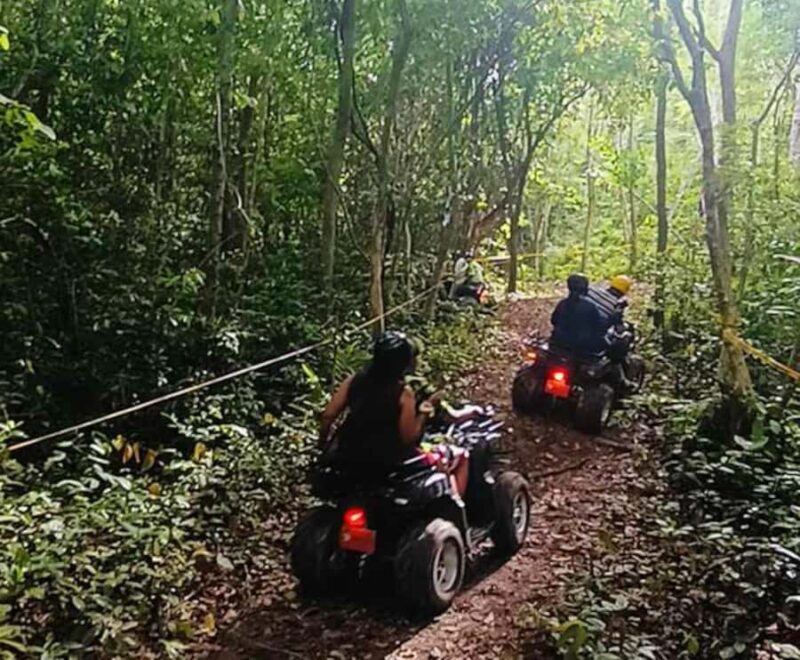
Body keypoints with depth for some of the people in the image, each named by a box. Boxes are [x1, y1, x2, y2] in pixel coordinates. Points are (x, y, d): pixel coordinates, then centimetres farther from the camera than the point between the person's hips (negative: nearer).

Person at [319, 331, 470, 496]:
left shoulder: (355, 380, -4)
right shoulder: (404, 393, -18)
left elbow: (328, 416, -3)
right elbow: (408, 438, -17)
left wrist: (323, 445, 12)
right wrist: (423, 414, -8)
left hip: (348, 458, 6)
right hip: (389, 464, -6)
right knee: (460, 456, 8)